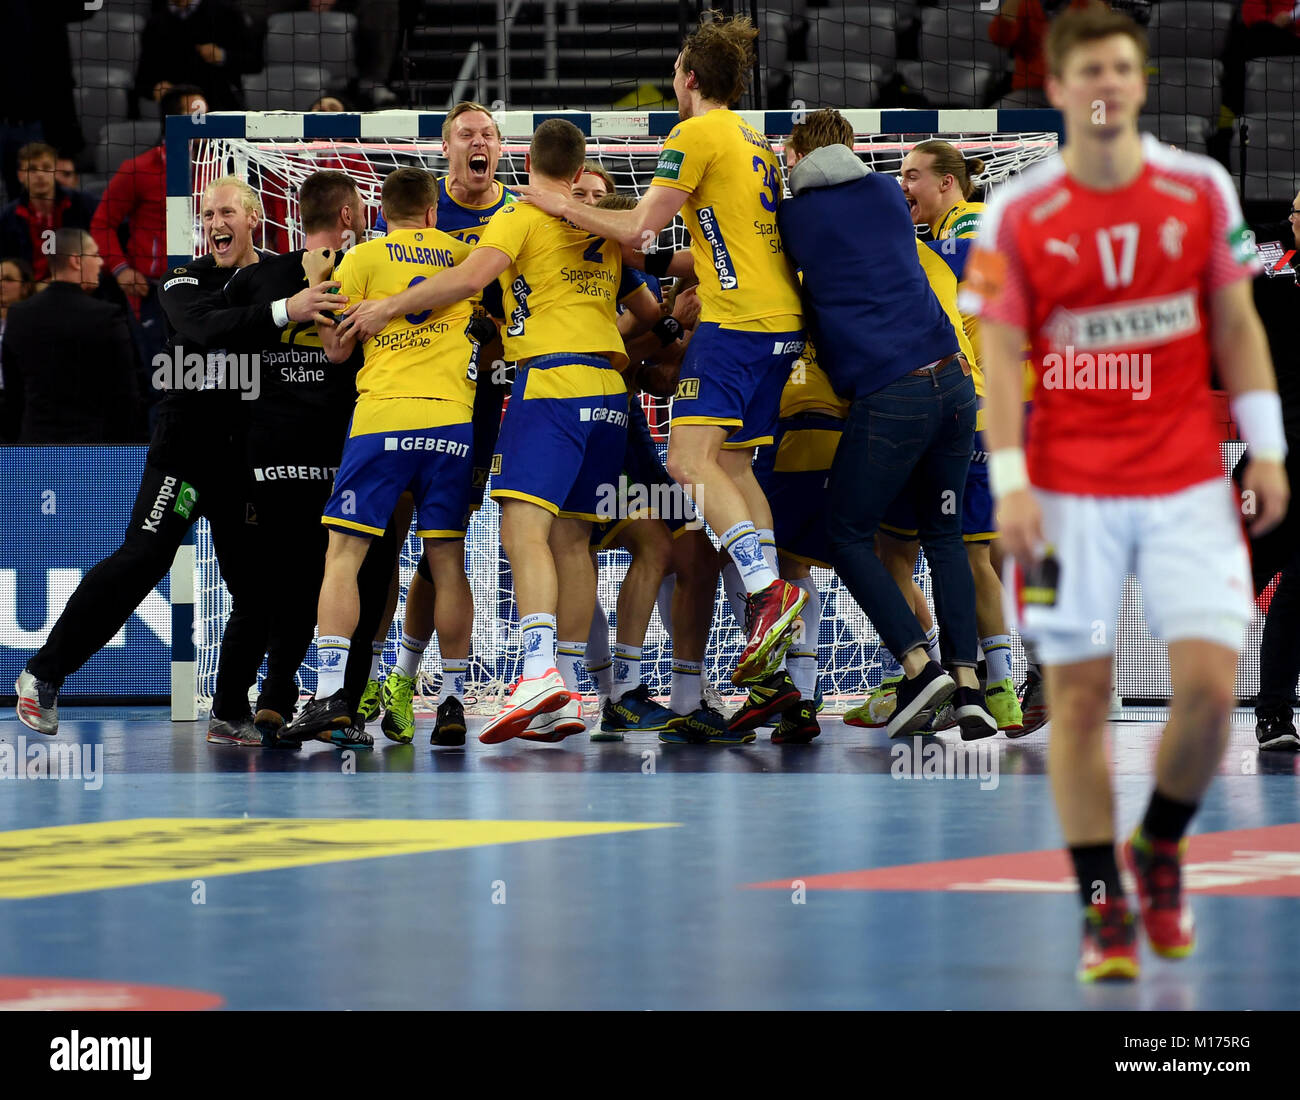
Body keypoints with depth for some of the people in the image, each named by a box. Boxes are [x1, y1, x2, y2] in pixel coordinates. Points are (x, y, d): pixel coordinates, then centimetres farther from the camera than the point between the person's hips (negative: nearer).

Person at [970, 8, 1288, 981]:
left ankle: (1160, 849, 19)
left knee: (1209, 684, -8)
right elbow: (1002, 357, -2)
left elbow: (1236, 323, 9)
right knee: (1079, 698, -2)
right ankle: (1104, 911, 8)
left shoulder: (1201, 189, 3)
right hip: (1071, 491, -1)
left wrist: (1266, 449, 3)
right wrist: (1009, 483, -11)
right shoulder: (1016, 217, -2)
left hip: (1188, 482, 1)